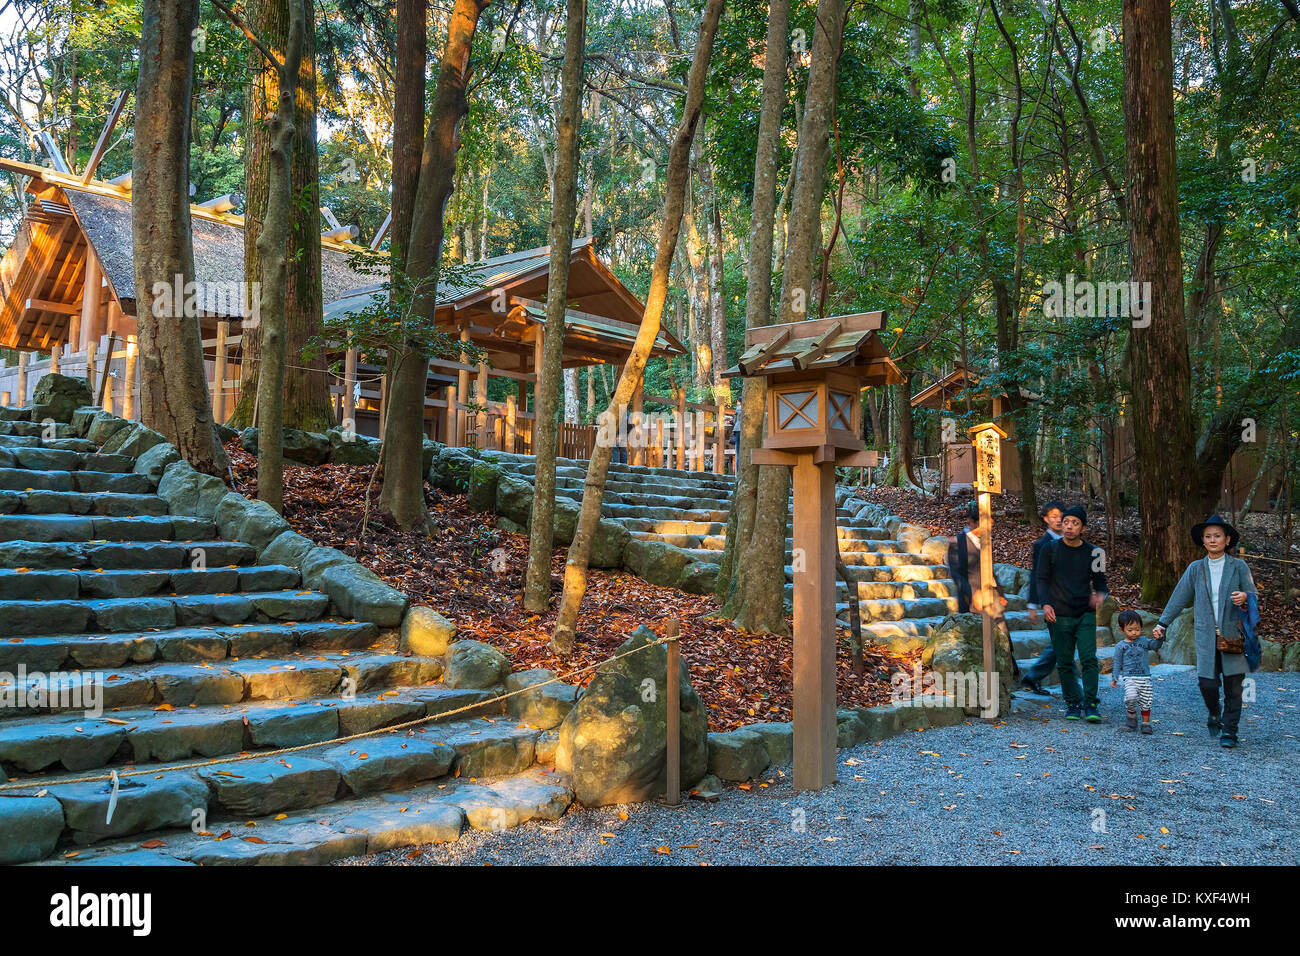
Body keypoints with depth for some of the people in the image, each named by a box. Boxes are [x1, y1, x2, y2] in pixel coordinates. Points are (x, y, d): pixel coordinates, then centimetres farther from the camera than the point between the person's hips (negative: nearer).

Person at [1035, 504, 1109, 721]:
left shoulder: (1093, 553, 7)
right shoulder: (1049, 550, 4)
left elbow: (1099, 581, 13)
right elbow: (1042, 579, 2)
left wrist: (1100, 594, -10)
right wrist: (1045, 604, -14)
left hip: (1085, 614, 0)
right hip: (1059, 616, 0)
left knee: (1089, 659, -10)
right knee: (1064, 663, 4)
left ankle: (1090, 705, -4)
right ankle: (1073, 704, 15)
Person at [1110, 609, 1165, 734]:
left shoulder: (1144, 641, 9)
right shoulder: (1120, 646, 5)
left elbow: (1155, 645, -6)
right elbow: (1117, 663, 8)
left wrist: (1159, 638, -26)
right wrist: (1114, 678, 3)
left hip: (1145, 678, 2)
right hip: (1130, 678, -2)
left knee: (1145, 702, 3)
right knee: (1131, 697, -22)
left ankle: (1146, 723, 20)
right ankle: (1132, 716, 5)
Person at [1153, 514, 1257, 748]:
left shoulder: (1238, 567, 4)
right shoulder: (1195, 569, 8)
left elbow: (1254, 595, 6)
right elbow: (1179, 598, 13)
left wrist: (1245, 596, -18)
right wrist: (1163, 623, 13)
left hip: (1233, 634, -1)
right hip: (1206, 635, 1)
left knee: (1233, 686, 0)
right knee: (1207, 683, -4)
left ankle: (1229, 731, 12)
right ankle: (1214, 716, 26)